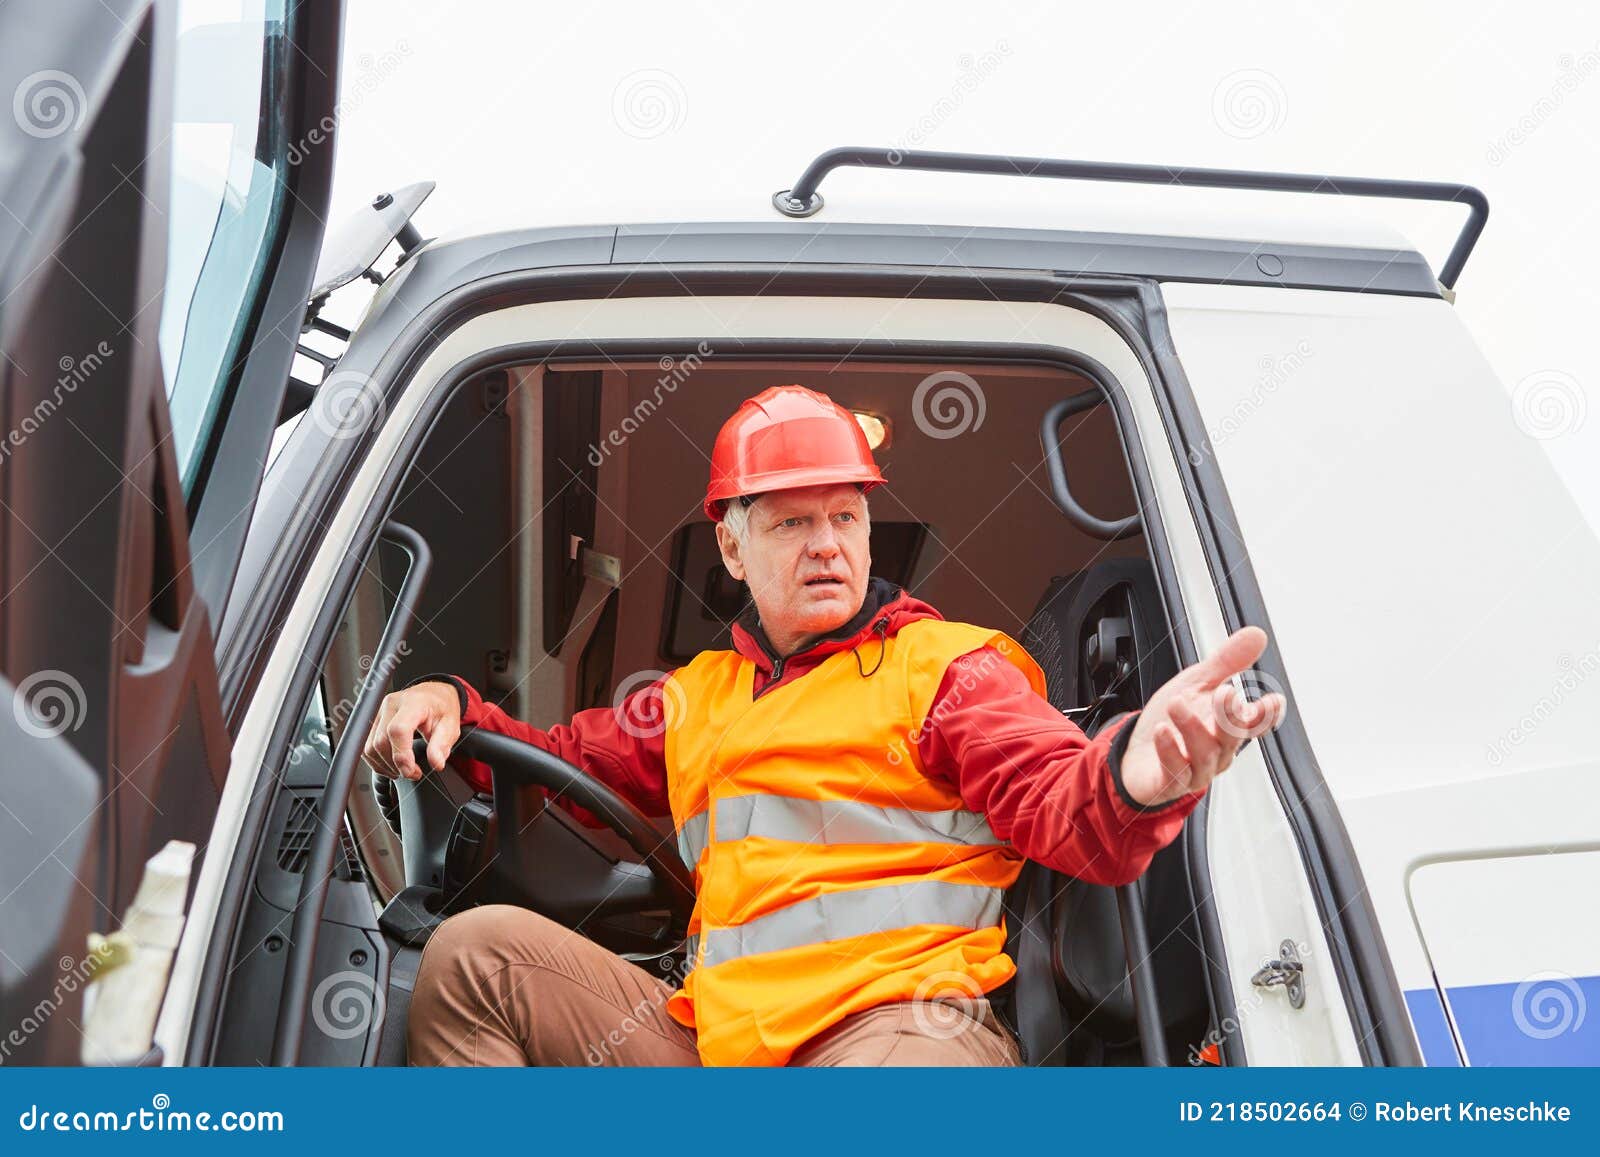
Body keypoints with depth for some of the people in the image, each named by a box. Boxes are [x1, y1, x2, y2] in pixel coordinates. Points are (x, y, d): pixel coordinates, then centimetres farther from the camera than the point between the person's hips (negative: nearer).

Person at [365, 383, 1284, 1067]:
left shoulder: (946, 665, 7)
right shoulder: (699, 696, 24)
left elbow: (1063, 805, -8)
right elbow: (563, 761, 31)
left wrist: (1133, 779, -34)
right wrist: (456, 712, 10)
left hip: (904, 1019, -5)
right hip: (711, 1042, 6)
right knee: (482, 948, -3)